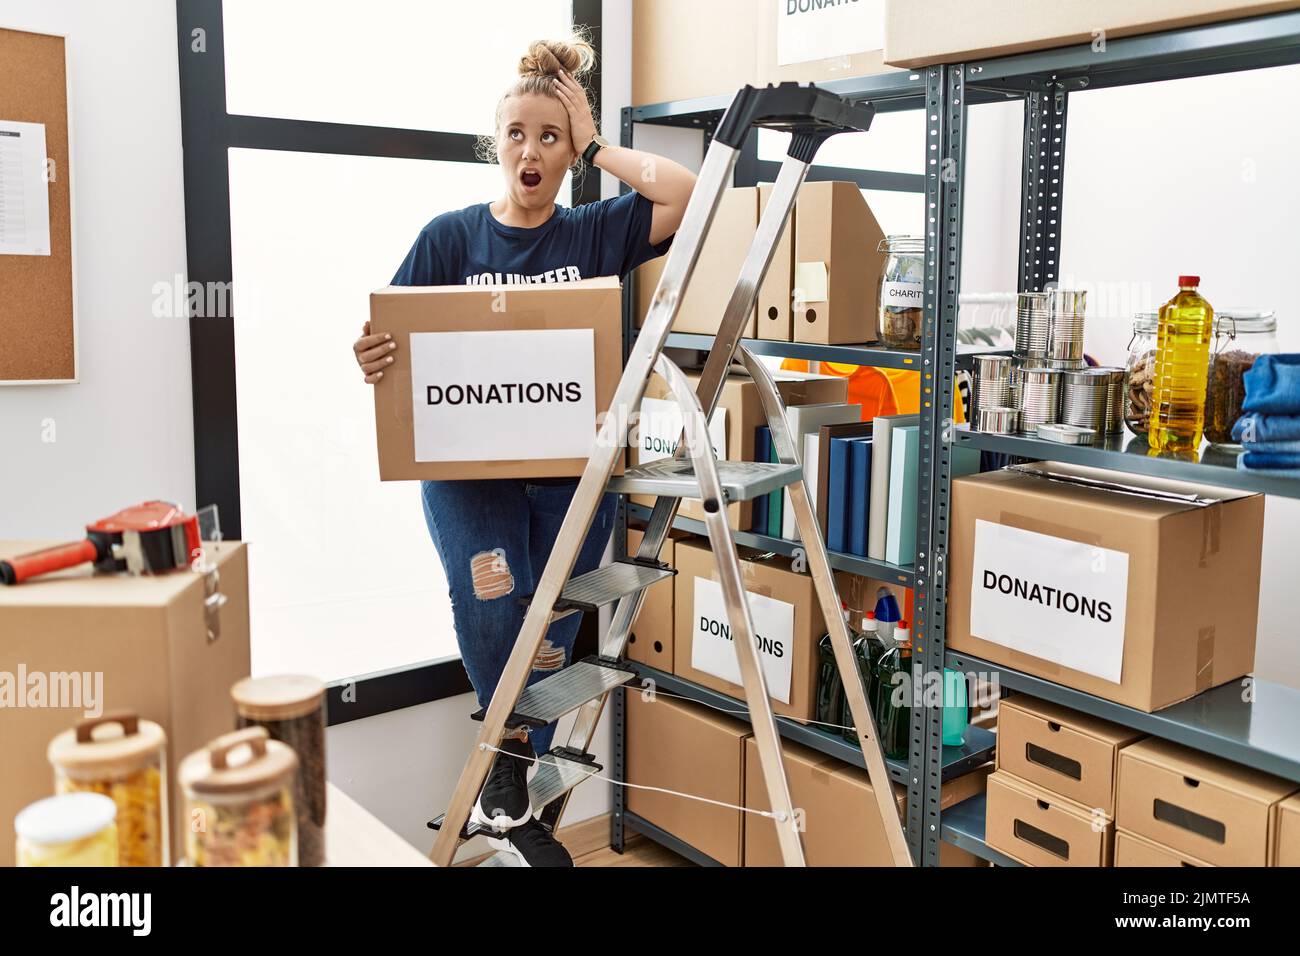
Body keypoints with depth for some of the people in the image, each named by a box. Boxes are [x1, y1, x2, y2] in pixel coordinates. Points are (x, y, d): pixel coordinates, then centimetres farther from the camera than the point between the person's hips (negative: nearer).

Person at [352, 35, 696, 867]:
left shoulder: (596, 234, 4)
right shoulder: (450, 237, 3)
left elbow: (687, 193, -11)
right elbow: (396, 345, 1)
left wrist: (596, 146, -4)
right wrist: (373, 363, -22)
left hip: (573, 470, 2)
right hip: (470, 466, -1)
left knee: (549, 642, 6)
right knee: (491, 604, -27)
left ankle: (509, 797, 29)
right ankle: (509, 747, 2)